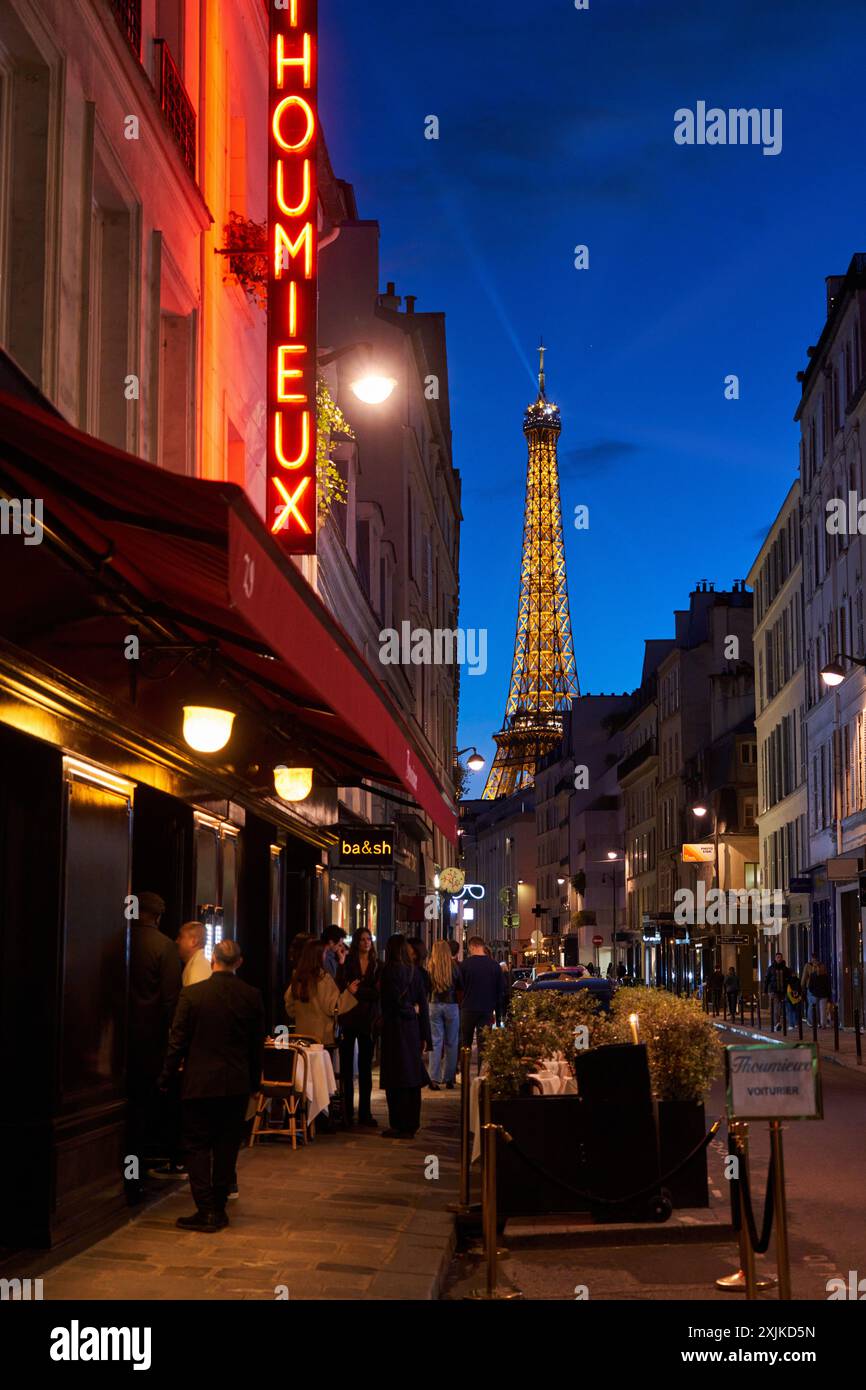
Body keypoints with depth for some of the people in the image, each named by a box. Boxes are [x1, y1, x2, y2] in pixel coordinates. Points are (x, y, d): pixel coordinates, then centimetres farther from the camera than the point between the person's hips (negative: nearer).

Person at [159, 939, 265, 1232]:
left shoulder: (192, 994, -9)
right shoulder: (252, 996, -2)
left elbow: (178, 1041, -6)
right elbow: (257, 1044, 5)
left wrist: (166, 1078, 5)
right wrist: (254, 1082, 16)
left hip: (199, 1083, -3)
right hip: (237, 1084, 3)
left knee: (198, 1146, 5)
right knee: (227, 1147, 11)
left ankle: (205, 1210, -1)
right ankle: (219, 1209, 16)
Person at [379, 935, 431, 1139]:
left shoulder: (390, 970, -11)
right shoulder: (414, 971, 8)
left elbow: (394, 1002, -16)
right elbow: (423, 1003, 8)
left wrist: (411, 1010, 4)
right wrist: (425, 1036, 11)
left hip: (395, 1029, -6)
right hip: (413, 1030, 7)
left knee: (396, 1083, -2)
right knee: (413, 1077, 11)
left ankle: (399, 1126, -1)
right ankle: (411, 1125, 17)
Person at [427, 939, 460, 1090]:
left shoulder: (431, 967, -4)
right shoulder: (454, 966, -7)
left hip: (434, 1005, 1)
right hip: (451, 1005, -1)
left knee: (436, 1042, 4)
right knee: (451, 1043, 8)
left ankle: (434, 1078, -4)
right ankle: (449, 1079, 11)